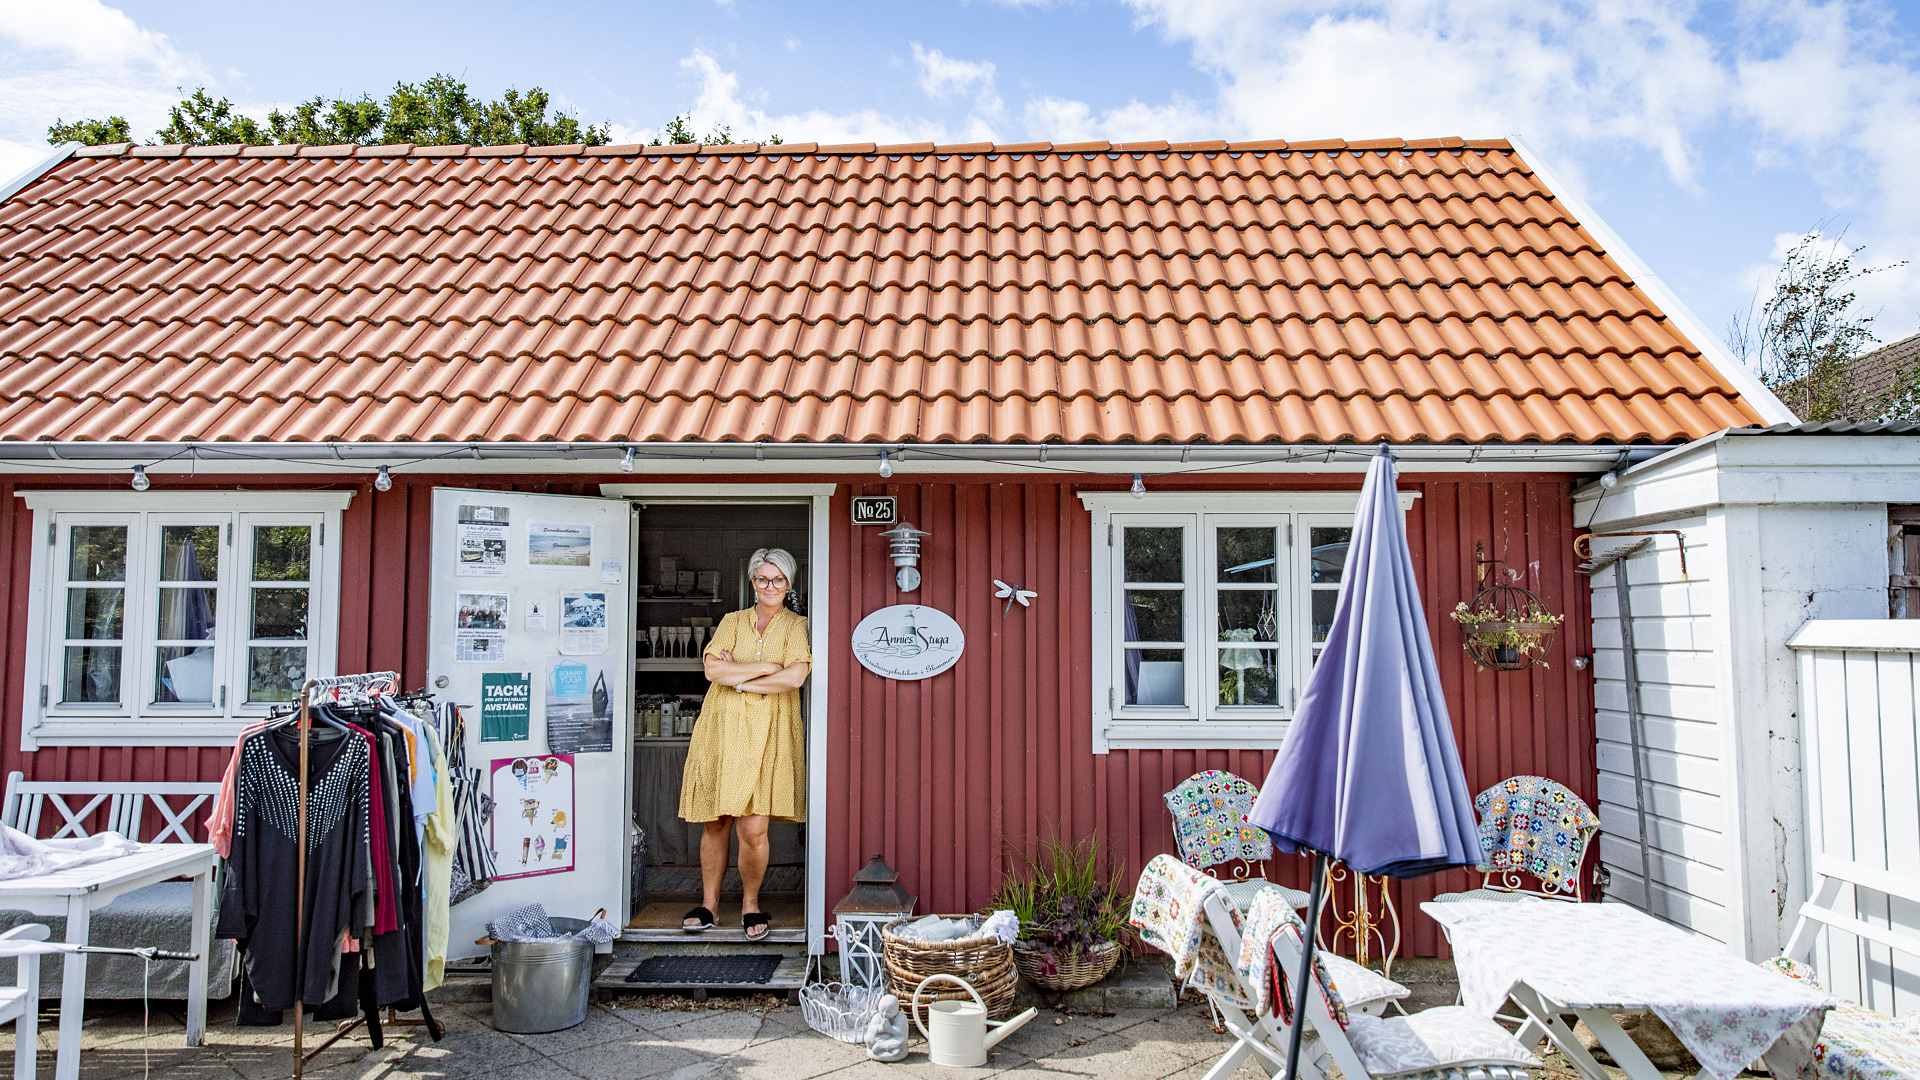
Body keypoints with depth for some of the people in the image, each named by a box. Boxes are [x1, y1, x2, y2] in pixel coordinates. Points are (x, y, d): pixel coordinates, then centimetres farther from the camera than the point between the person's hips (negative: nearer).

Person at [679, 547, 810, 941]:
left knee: (753, 831, -9)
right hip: (720, 731, 2)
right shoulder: (733, 621, 14)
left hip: (767, 735, -2)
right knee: (714, 824, 5)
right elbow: (713, 669, -2)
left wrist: (737, 679, -4)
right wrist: (768, 666, -7)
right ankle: (708, 905, 20)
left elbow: (794, 677, -10)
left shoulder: (797, 626, 7)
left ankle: (750, 904, 12)